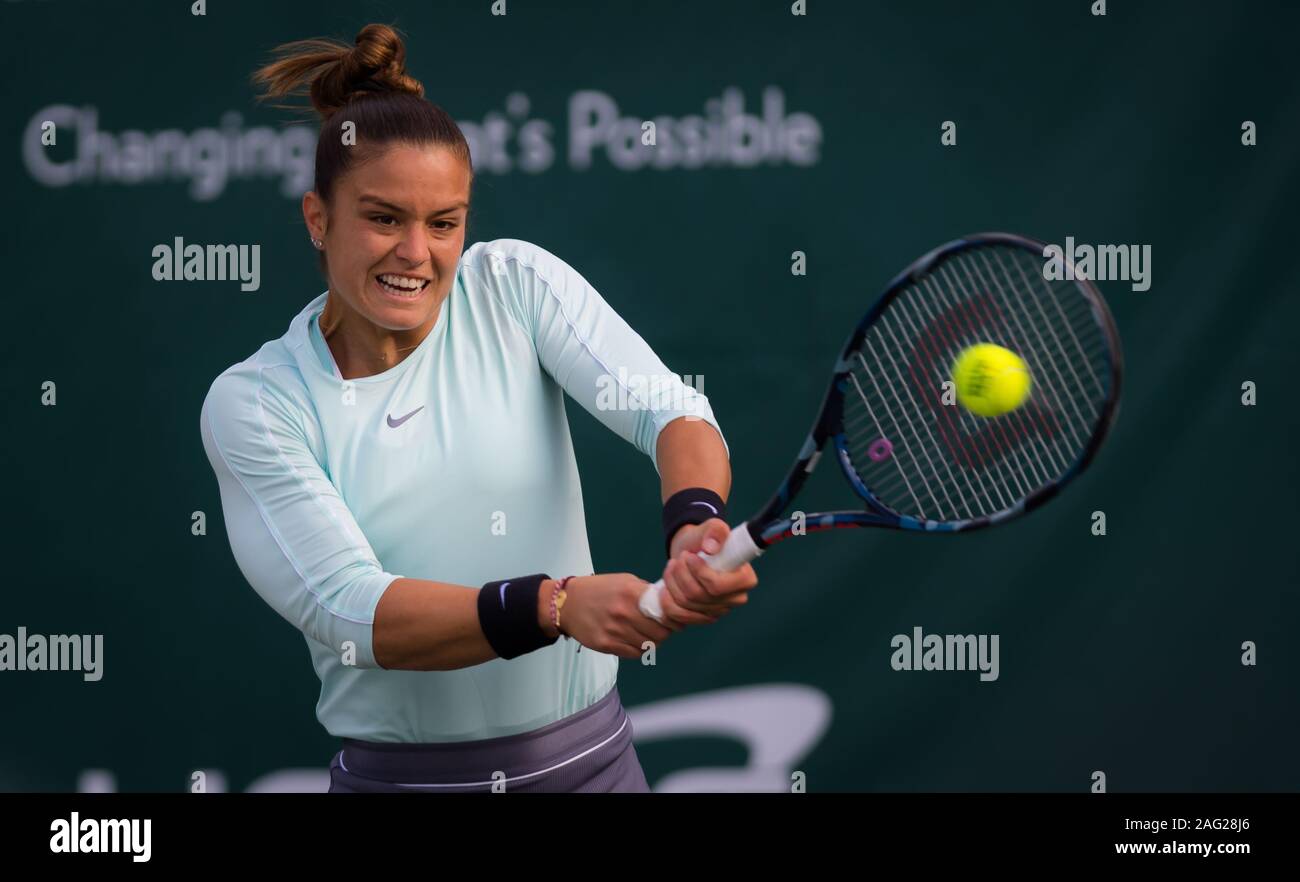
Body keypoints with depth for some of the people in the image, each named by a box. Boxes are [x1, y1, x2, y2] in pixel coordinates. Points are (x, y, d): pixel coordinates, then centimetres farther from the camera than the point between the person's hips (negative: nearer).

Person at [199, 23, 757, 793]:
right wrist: (556, 606, -36)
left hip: (590, 757, 2)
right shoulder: (252, 404, -10)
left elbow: (669, 408, -16)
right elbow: (348, 611, -21)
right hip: (397, 774, -2)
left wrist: (696, 523, -39)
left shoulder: (514, 284, -4)